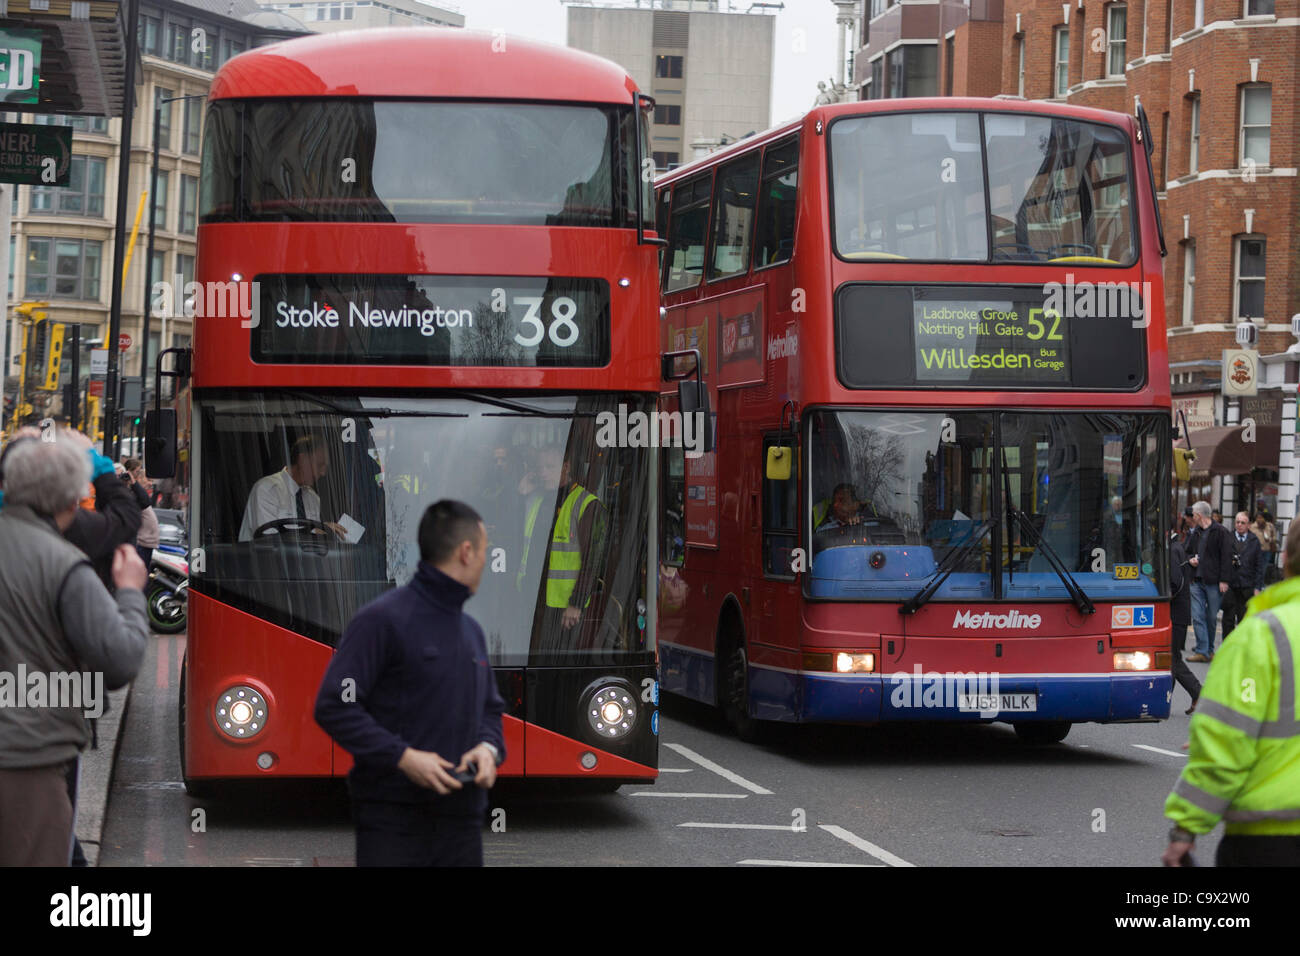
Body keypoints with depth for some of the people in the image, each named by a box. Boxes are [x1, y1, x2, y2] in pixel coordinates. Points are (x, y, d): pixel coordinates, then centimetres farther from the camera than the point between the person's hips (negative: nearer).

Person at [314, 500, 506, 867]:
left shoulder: (471, 630, 18)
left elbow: (491, 709, 26)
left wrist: (488, 747, 2)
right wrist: (402, 756, -20)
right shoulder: (382, 619, -8)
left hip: (462, 820, 8)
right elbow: (333, 706, -13)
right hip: (393, 819, -7)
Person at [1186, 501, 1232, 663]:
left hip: (1213, 582, -5)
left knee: (1212, 617, 5)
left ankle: (1209, 649, 17)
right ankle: (1202, 651, -4)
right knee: (1198, 617, -4)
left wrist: (1223, 580, -14)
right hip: (1197, 581, 5)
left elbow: (1226, 557, -9)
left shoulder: (1220, 532, -5)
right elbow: (1188, 551, 29)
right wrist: (1190, 559, 4)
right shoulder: (1196, 533, 14)